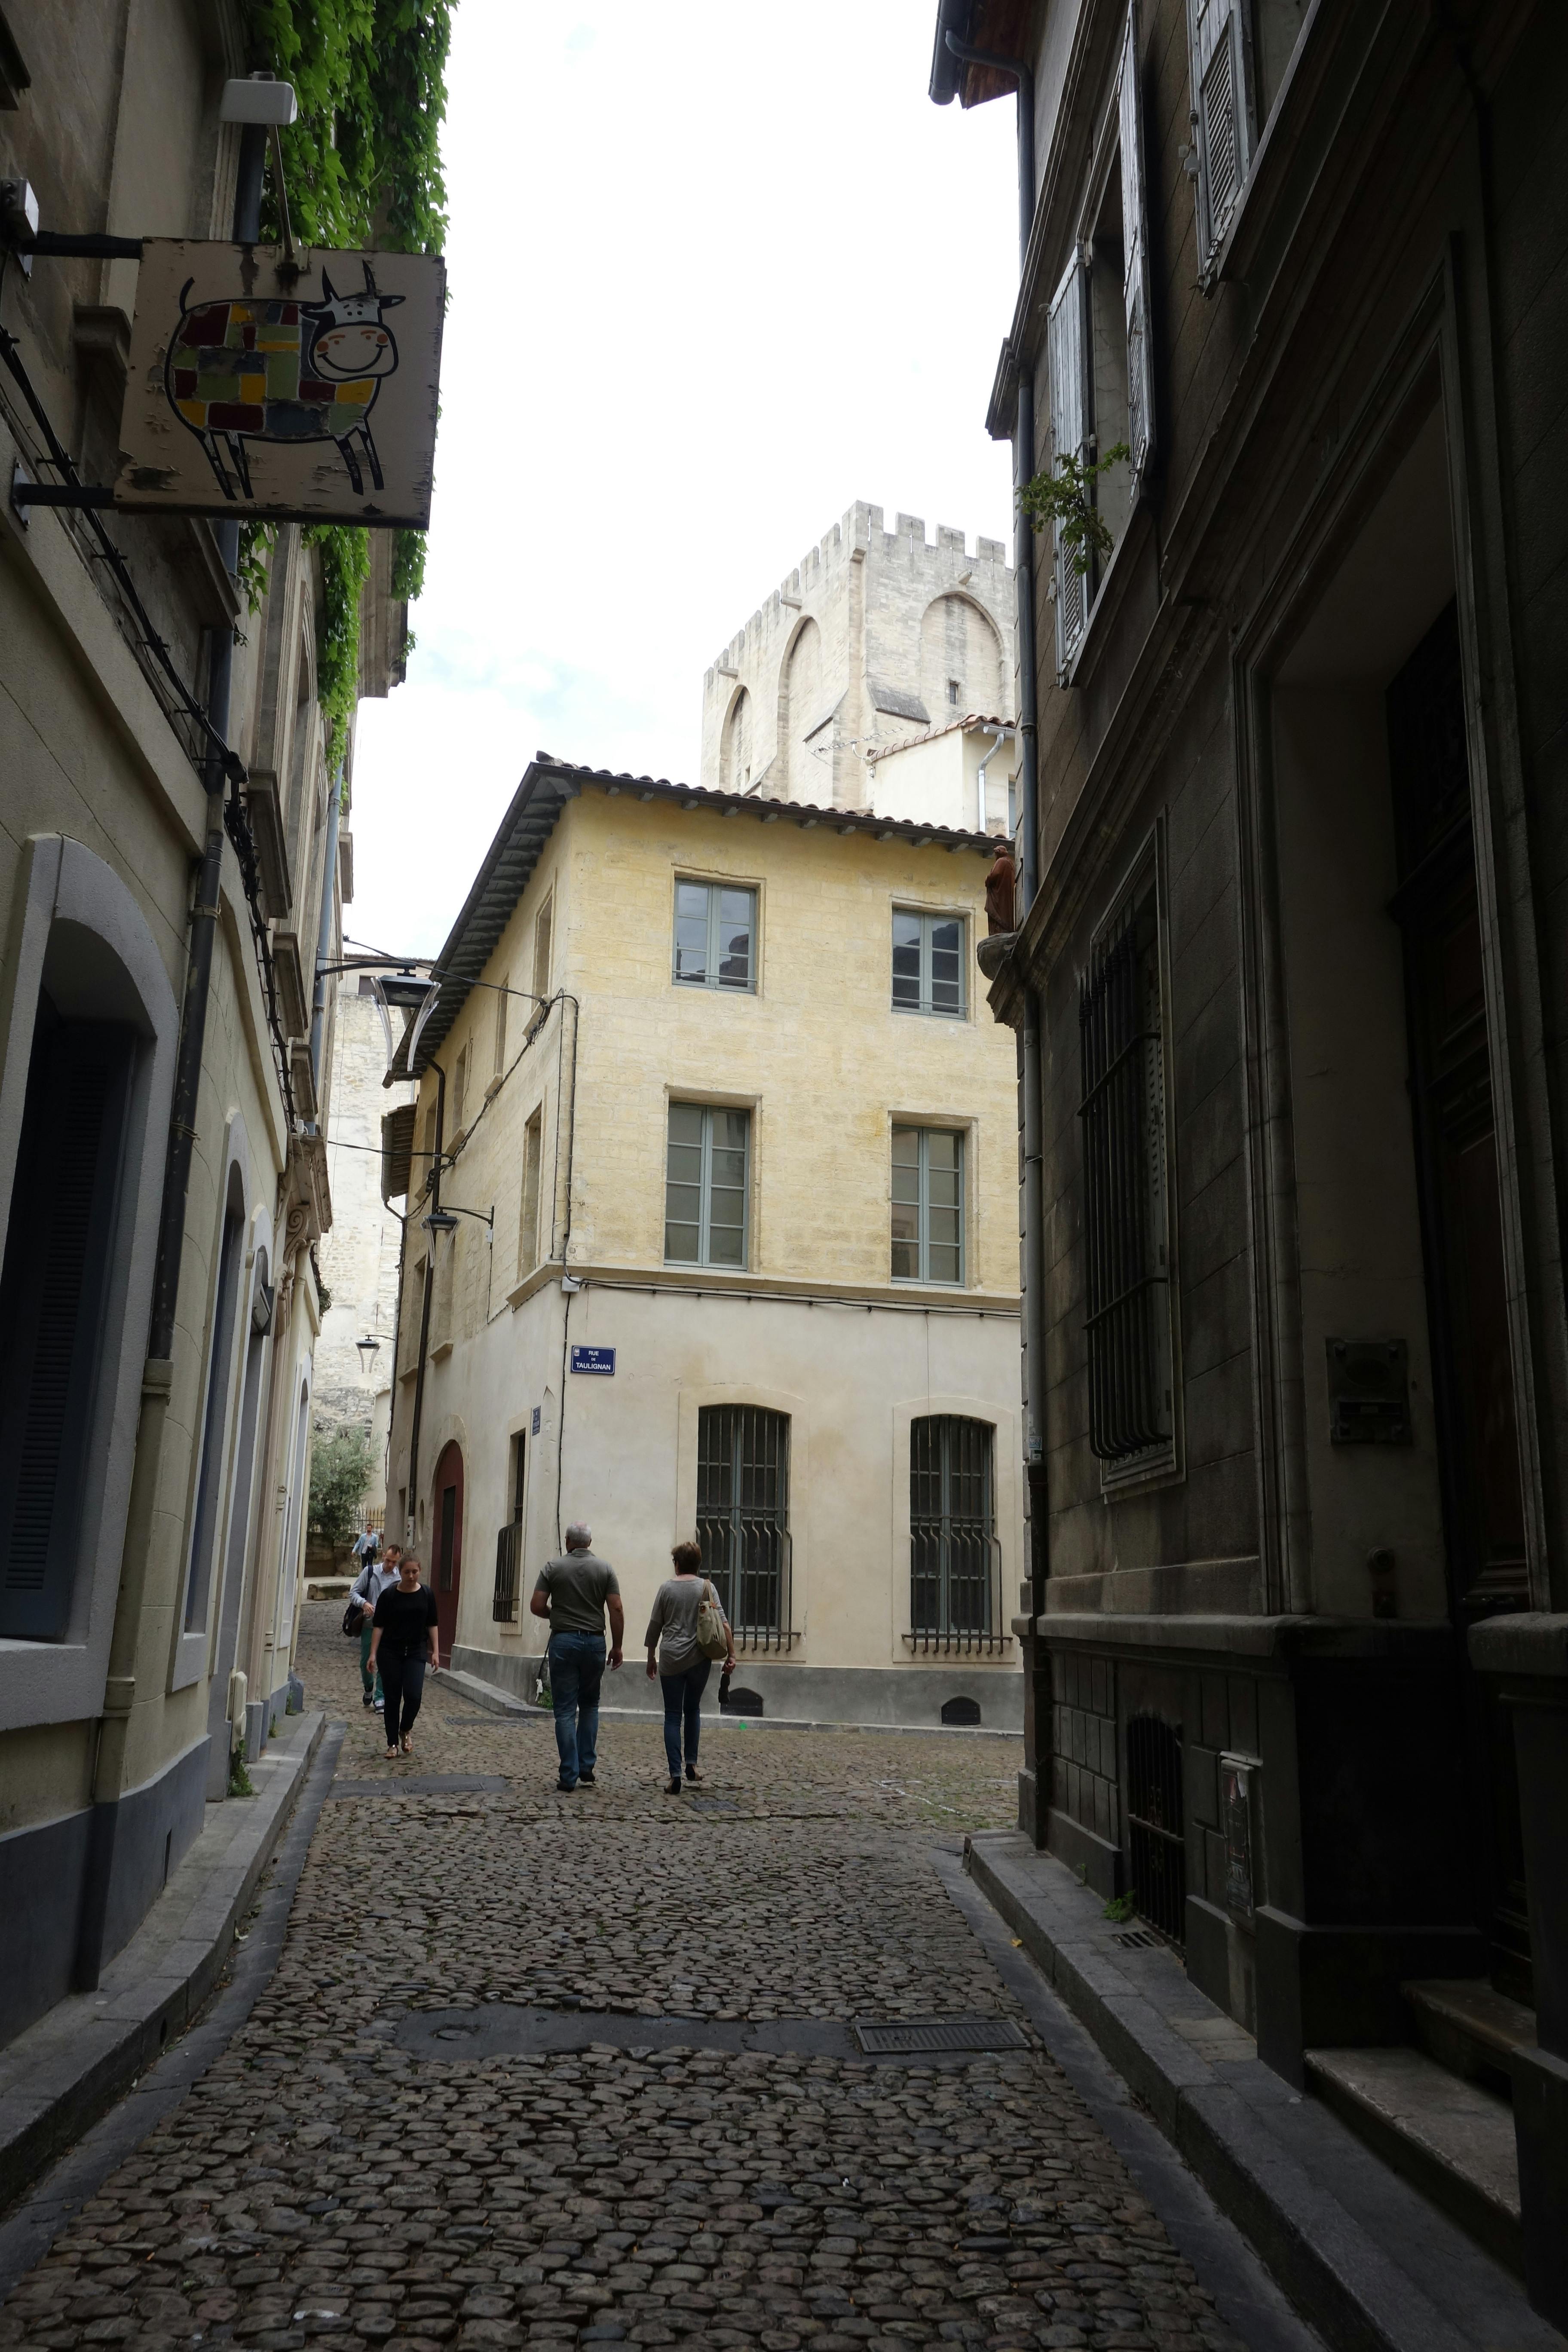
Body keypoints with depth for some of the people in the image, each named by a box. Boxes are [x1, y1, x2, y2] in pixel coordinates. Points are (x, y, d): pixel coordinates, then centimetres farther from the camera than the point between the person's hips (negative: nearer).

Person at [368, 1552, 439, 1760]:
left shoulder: (426, 1594, 1)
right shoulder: (389, 1595, -5)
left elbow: (432, 1625, 7)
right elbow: (379, 1626, -3)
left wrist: (436, 1651, 2)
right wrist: (373, 1654, -9)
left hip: (416, 1653, 1)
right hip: (390, 1653, -1)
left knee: (414, 1695, -13)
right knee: (392, 1698, 3)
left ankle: (406, 1730, 15)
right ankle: (393, 1743, 15)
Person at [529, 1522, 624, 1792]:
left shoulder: (553, 1568, -1)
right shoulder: (605, 1569, 1)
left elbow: (536, 1606, -4)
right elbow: (616, 1610, -3)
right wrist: (617, 1647, 4)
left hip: (563, 1640, -1)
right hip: (594, 1641, 2)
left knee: (565, 1711, 2)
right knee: (590, 1706, 18)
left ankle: (569, 1777, 0)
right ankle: (586, 1770, 13)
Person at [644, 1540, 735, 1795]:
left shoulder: (667, 1587, 1)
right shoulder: (706, 1587, 1)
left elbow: (655, 1627, 4)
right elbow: (722, 1623, -7)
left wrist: (651, 1659, 14)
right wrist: (731, 1655, -5)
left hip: (671, 1659, -1)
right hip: (699, 1659, 1)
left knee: (673, 1716, 4)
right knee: (693, 1709, 21)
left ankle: (675, 1775, -3)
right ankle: (691, 1764, 17)